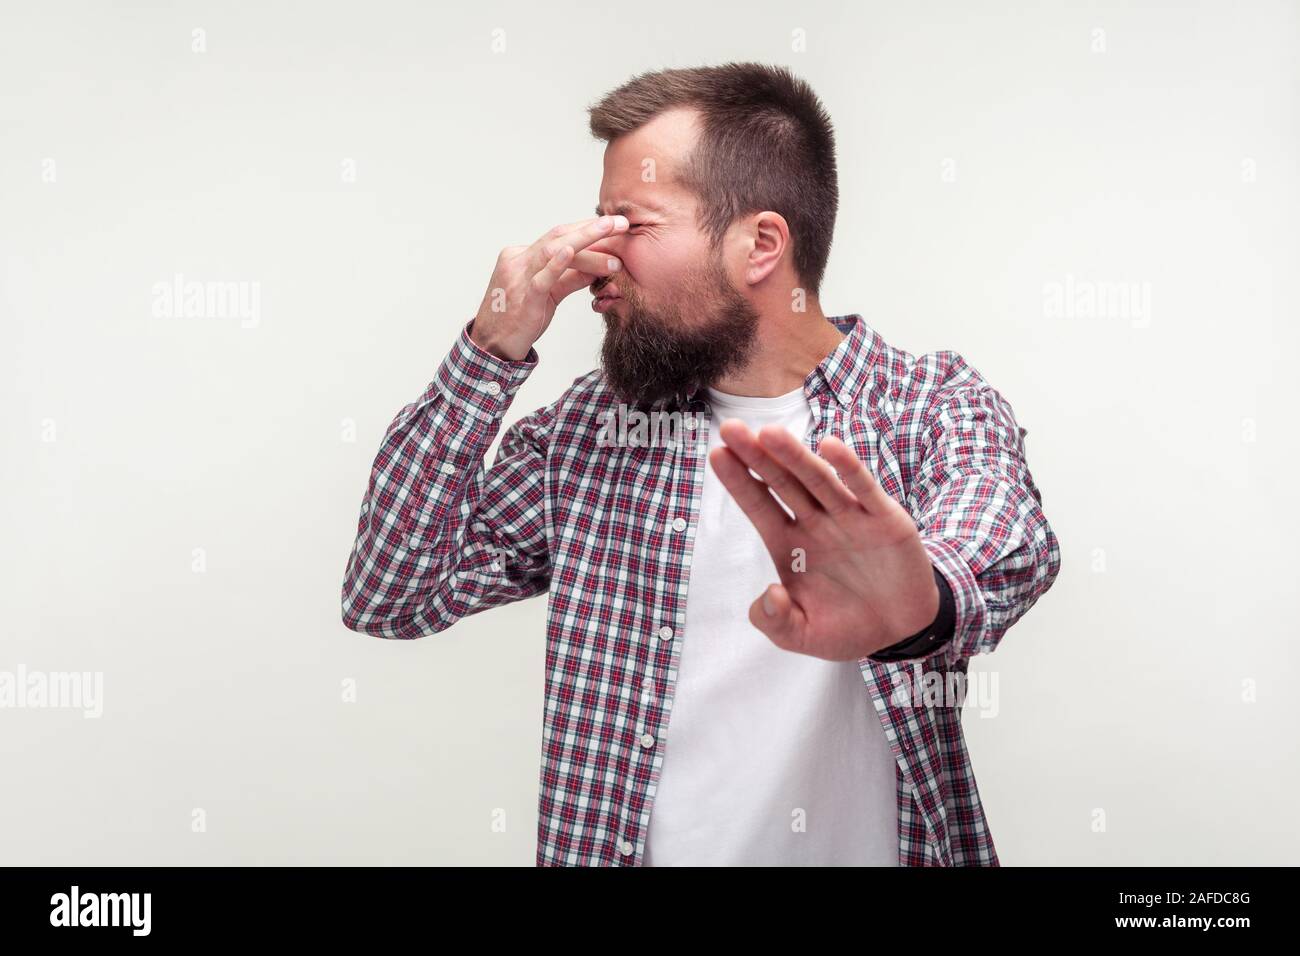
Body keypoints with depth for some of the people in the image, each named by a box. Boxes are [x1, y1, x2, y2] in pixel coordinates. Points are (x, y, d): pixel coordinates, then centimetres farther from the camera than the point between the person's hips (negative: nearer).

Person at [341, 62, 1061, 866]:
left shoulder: (935, 409, -3)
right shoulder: (593, 424, 6)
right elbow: (389, 594, 2)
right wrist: (491, 350, -6)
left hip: (865, 843, -2)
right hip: (610, 842, 2)